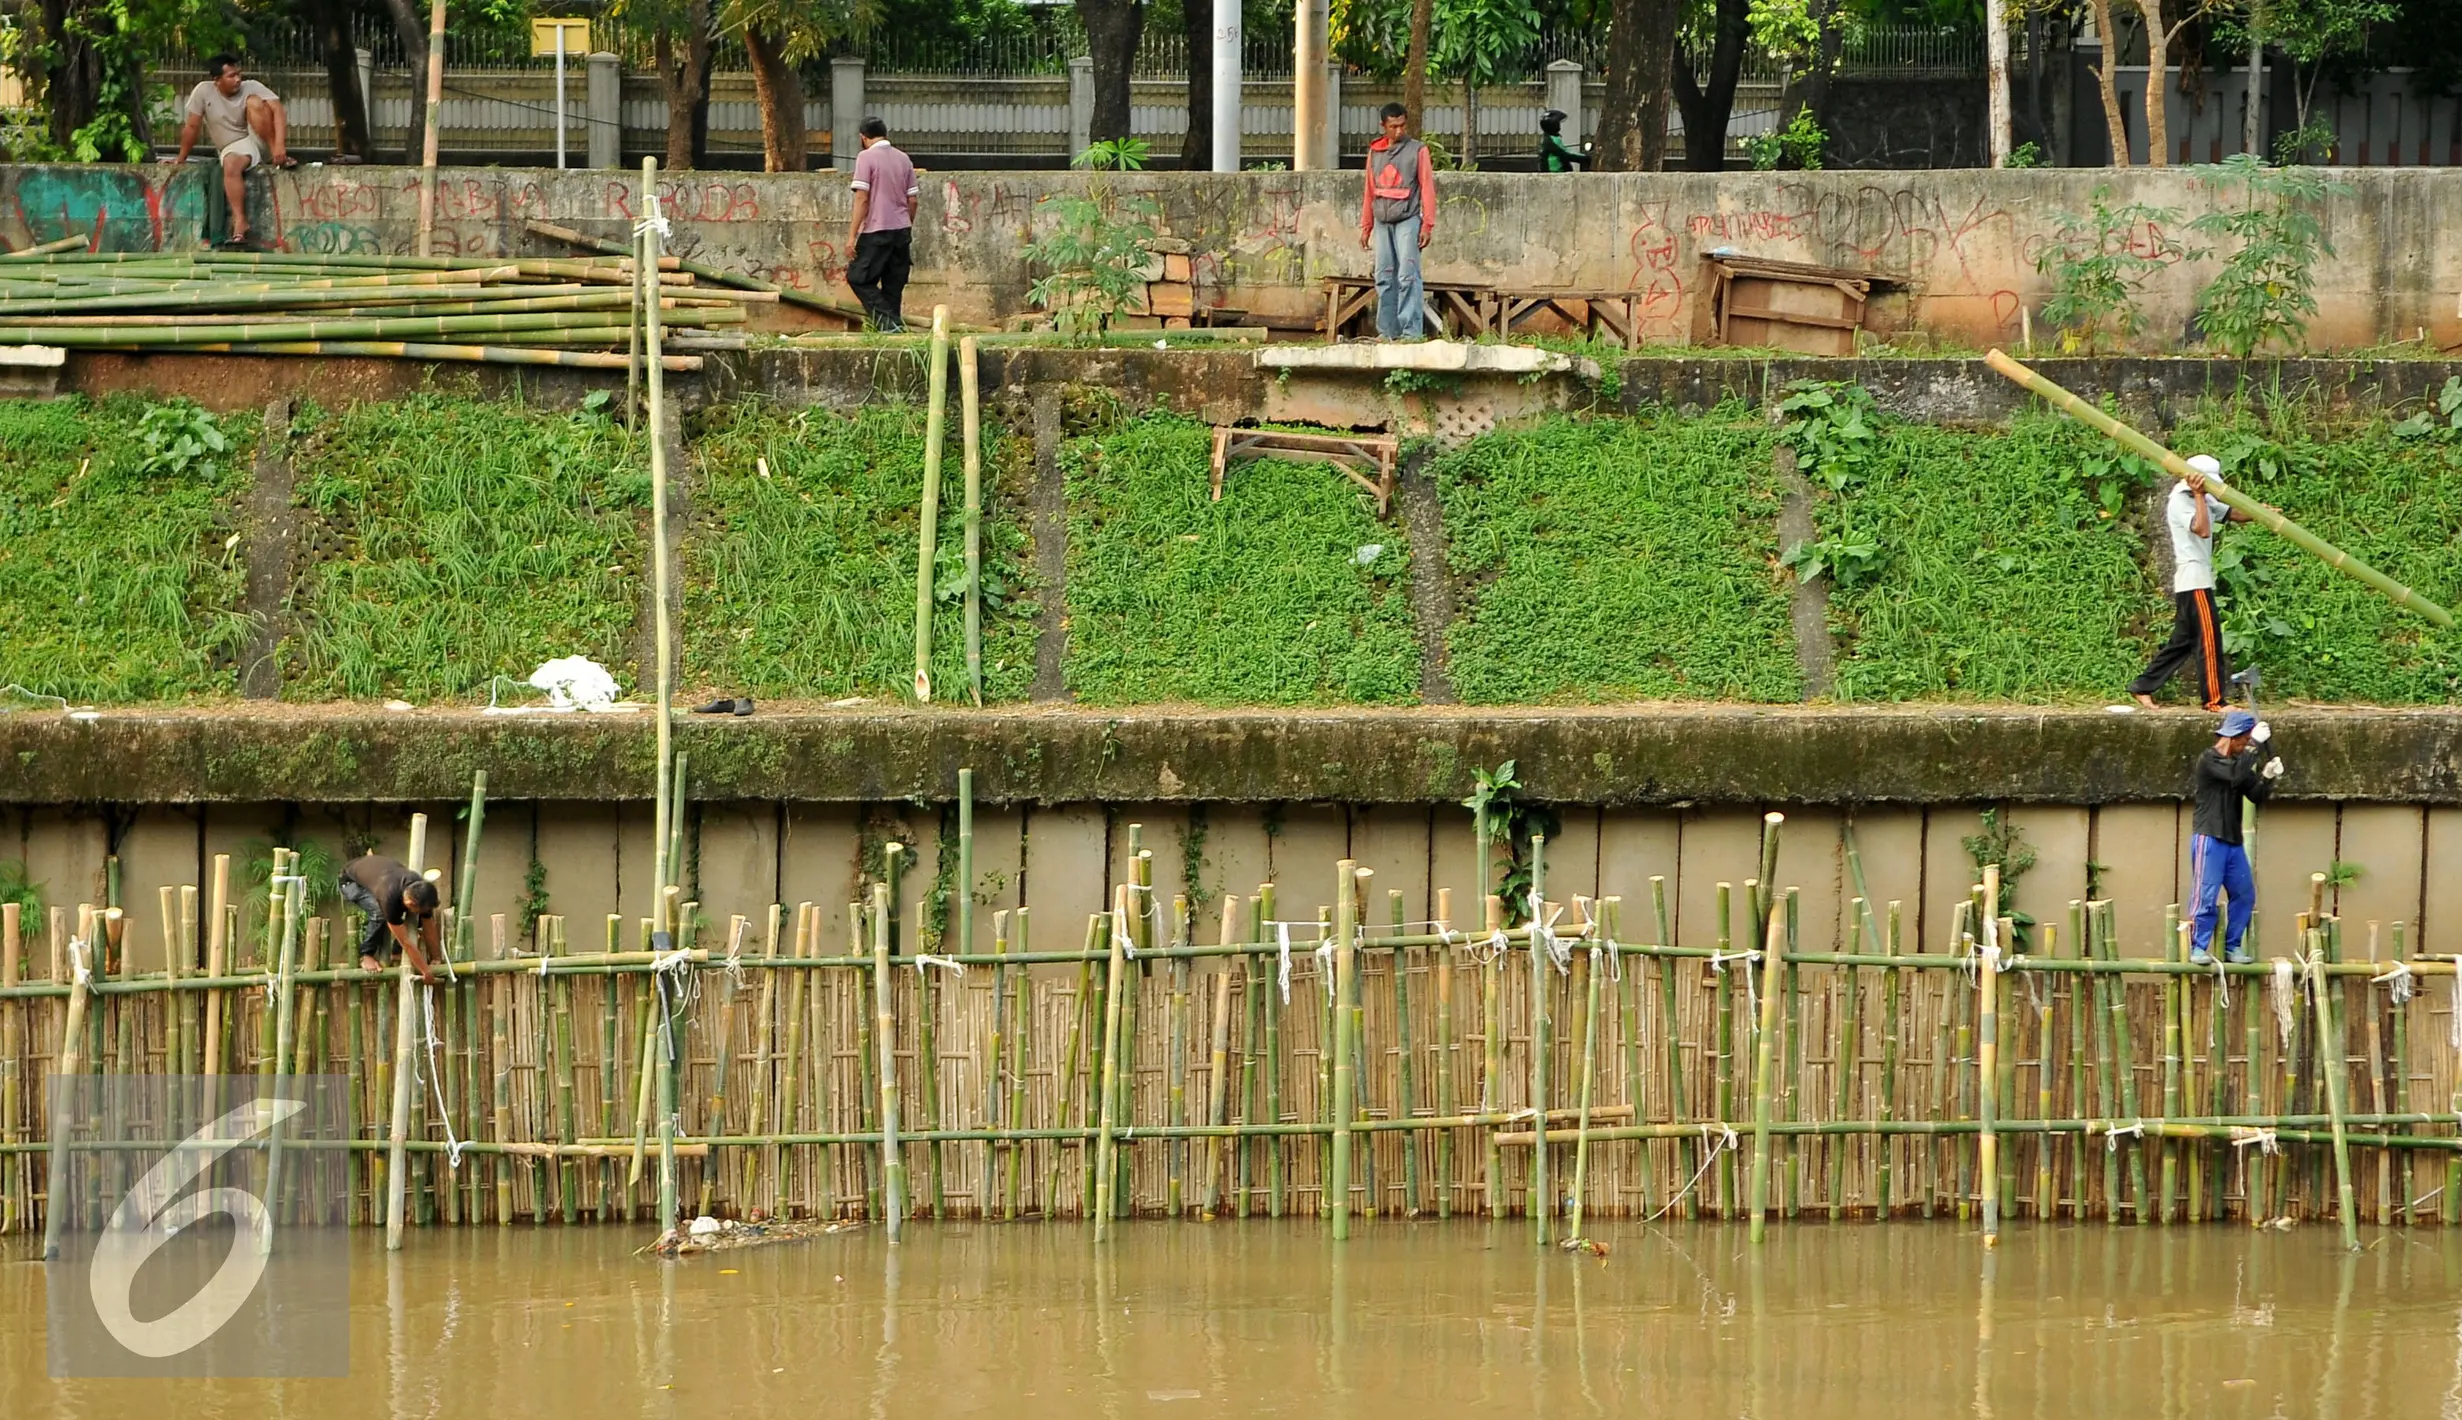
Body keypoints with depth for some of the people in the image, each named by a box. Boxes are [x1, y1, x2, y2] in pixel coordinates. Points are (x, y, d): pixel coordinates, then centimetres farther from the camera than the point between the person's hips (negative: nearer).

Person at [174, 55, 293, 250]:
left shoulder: (251, 88, -8)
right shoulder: (203, 92, -5)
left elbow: (278, 111, -20)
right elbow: (192, 127, 0)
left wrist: (279, 145, -35)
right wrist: (180, 160, 3)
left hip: (259, 141, 0)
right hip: (233, 148, 0)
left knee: (254, 102, -25)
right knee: (231, 165, -37)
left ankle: (280, 155, -25)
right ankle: (239, 225, -42)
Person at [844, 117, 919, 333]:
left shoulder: (866, 157, -8)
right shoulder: (903, 159, 11)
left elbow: (862, 199, -13)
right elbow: (912, 200, 12)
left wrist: (852, 235, -11)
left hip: (876, 231, -6)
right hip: (902, 229, 6)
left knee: (859, 278, 1)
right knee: (893, 286, 11)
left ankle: (887, 322, -13)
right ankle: (895, 324, 8)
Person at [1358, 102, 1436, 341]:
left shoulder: (1417, 150, 2)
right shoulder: (1375, 152, 15)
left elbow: (1427, 188, 0)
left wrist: (1427, 225, -7)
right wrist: (1366, 226, 17)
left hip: (1407, 220, -5)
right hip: (1383, 222, 5)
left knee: (1408, 276, -11)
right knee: (1384, 278, 3)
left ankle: (1411, 331, -14)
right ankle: (1387, 330, 6)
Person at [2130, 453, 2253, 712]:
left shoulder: (2205, 500, 17)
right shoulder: (2179, 501, -11)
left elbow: (2235, 514, 13)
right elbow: (2202, 530, -24)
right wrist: (2199, 495, -19)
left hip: (2200, 578, 10)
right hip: (2193, 579, -10)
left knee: (2183, 640, 12)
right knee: (2209, 637, -9)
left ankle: (2143, 687, 15)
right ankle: (2213, 700, -8)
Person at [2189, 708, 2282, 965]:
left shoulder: (2239, 761, 15)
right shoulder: (2208, 760, -9)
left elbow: (2256, 797, 9)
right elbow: (2236, 775, -26)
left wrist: (2267, 778, -9)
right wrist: (2255, 744, -23)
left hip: (2233, 841, 8)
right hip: (2209, 839, -8)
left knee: (2244, 894, 7)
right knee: (2206, 894, -11)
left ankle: (2232, 946, 15)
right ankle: (2198, 948, -6)